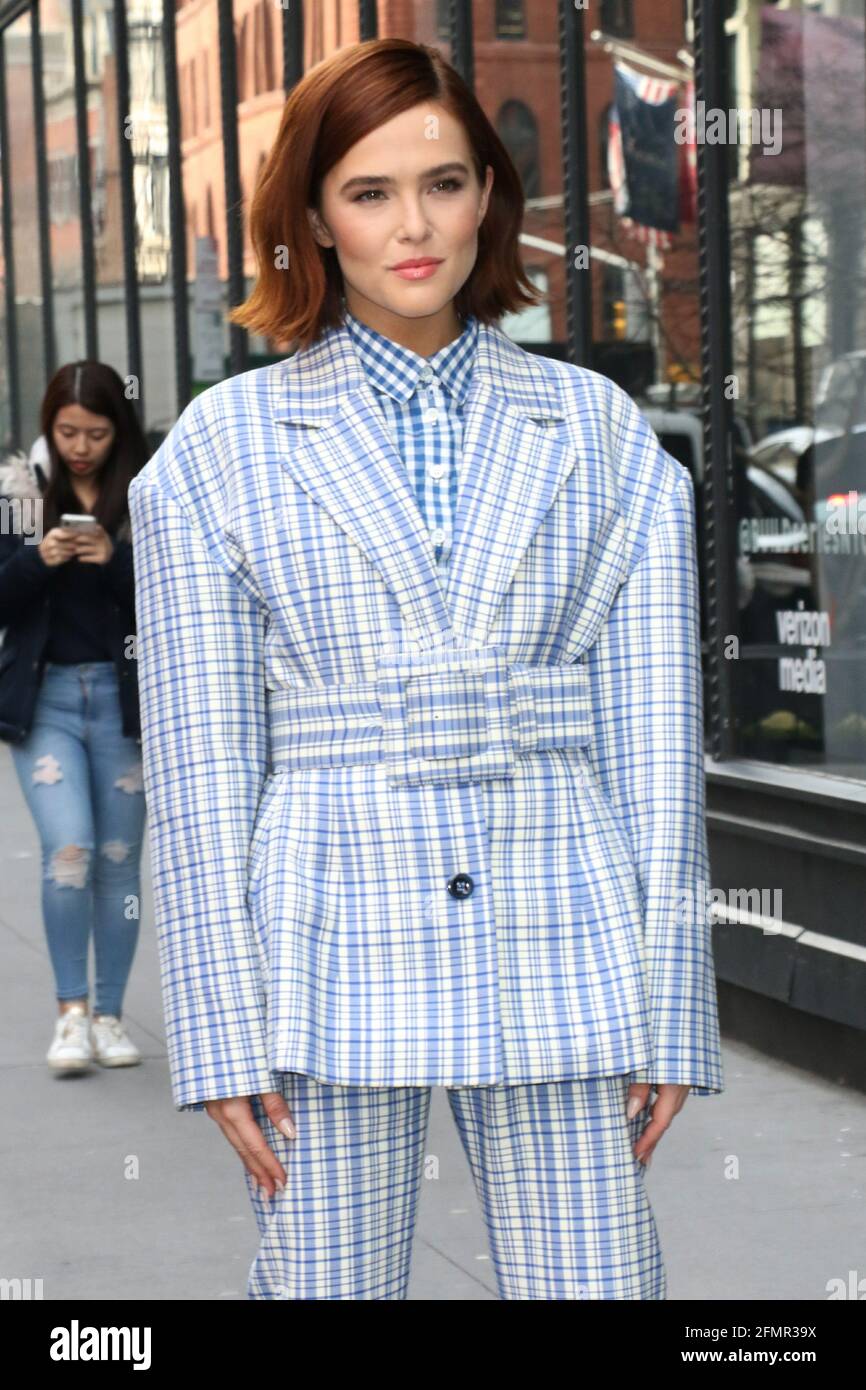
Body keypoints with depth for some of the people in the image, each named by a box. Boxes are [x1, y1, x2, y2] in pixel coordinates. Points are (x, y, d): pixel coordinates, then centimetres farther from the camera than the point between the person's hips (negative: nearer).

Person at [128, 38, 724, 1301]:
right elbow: (200, 764, 1)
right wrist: (224, 1030, -3)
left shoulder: (600, 433, 7)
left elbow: (652, 738, 6)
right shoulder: (223, 447, 3)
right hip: (337, 960, -1)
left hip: (562, 959, 1)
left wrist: (670, 1007, 3)